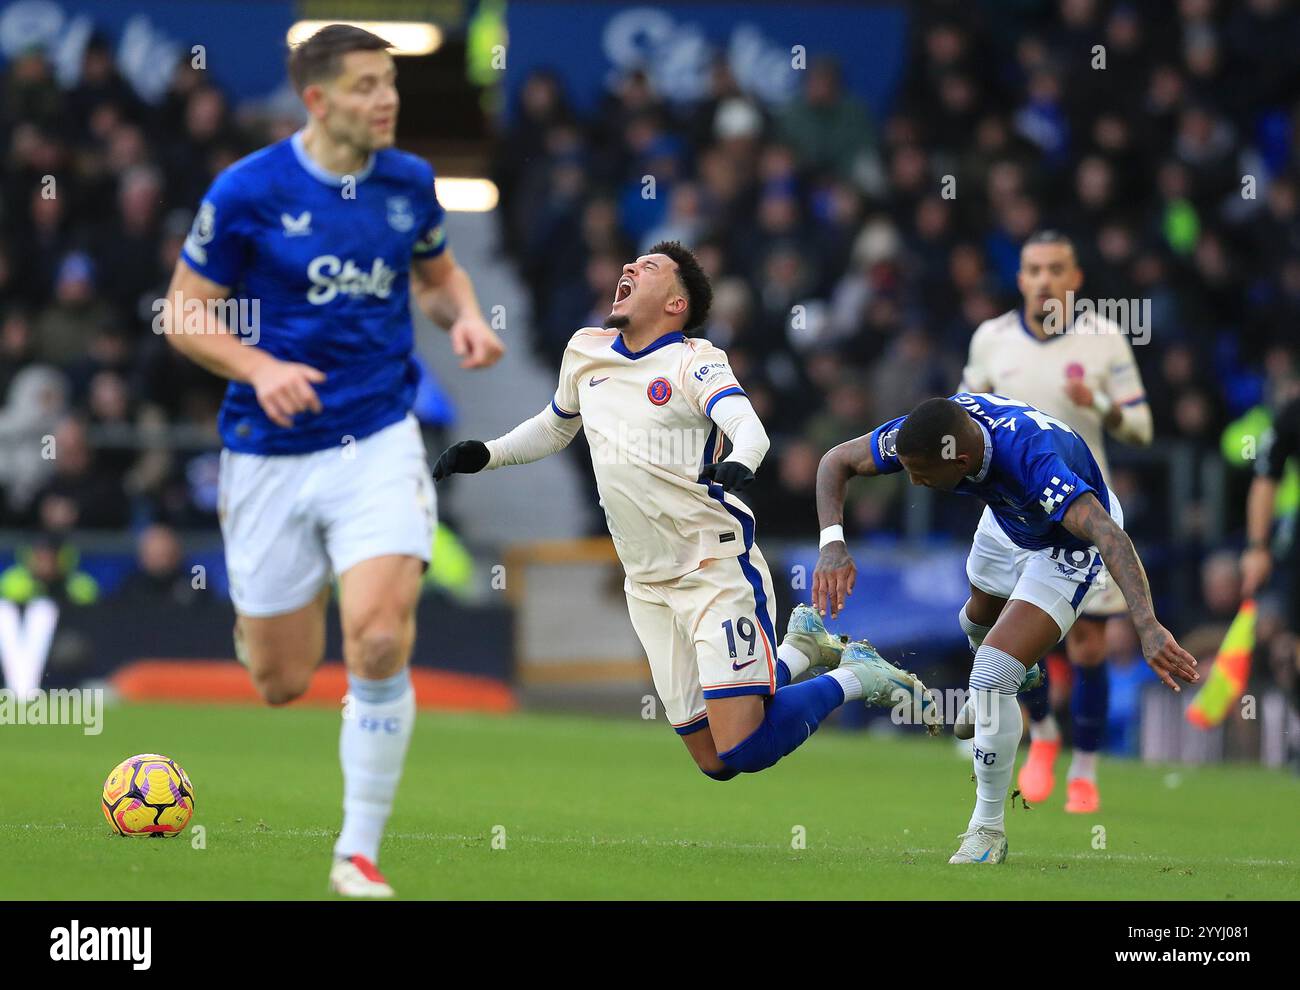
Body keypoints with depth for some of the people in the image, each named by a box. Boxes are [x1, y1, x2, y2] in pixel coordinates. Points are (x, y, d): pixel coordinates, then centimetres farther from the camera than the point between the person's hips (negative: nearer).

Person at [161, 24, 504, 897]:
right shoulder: (247, 192, -10)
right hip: (271, 454, -1)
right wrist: (261, 368, -20)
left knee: (380, 642, -20)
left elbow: (437, 272, 20)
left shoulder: (410, 182, 1)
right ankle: (256, 614, 49)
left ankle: (359, 852, -5)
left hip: (379, 441, 1)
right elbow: (185, 314, -3)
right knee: (281, 683, 7)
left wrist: (466, 317, -3)